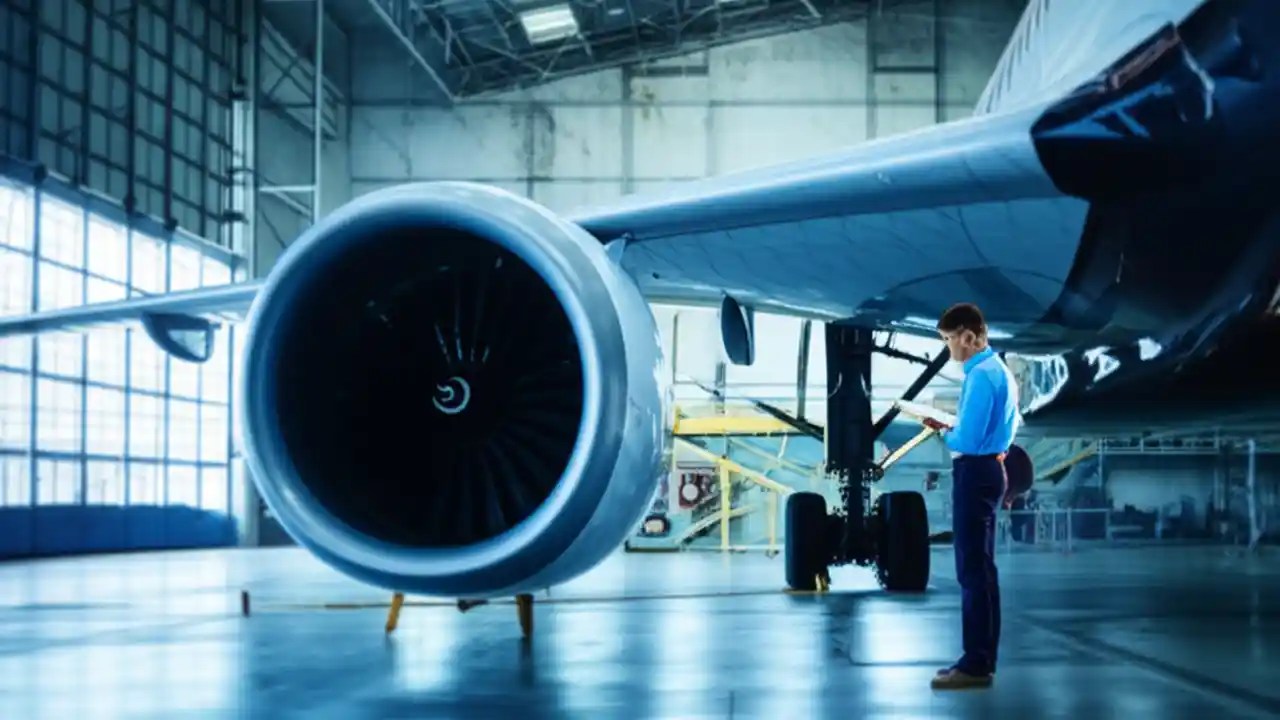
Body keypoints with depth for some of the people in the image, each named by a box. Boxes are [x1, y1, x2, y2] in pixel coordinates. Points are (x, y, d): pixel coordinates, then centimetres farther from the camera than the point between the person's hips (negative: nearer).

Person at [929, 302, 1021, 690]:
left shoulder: (981, 376, -18)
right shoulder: (998, 369, 14)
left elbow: (967, 441, -22)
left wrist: (945, 435, -2)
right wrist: (951, 427, 9)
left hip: (975, 474, -11)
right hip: (988, 469, 11)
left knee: (974, 569, -6)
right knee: (979, 568, 15)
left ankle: (977, 665, -3)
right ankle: (981, 658, 21)